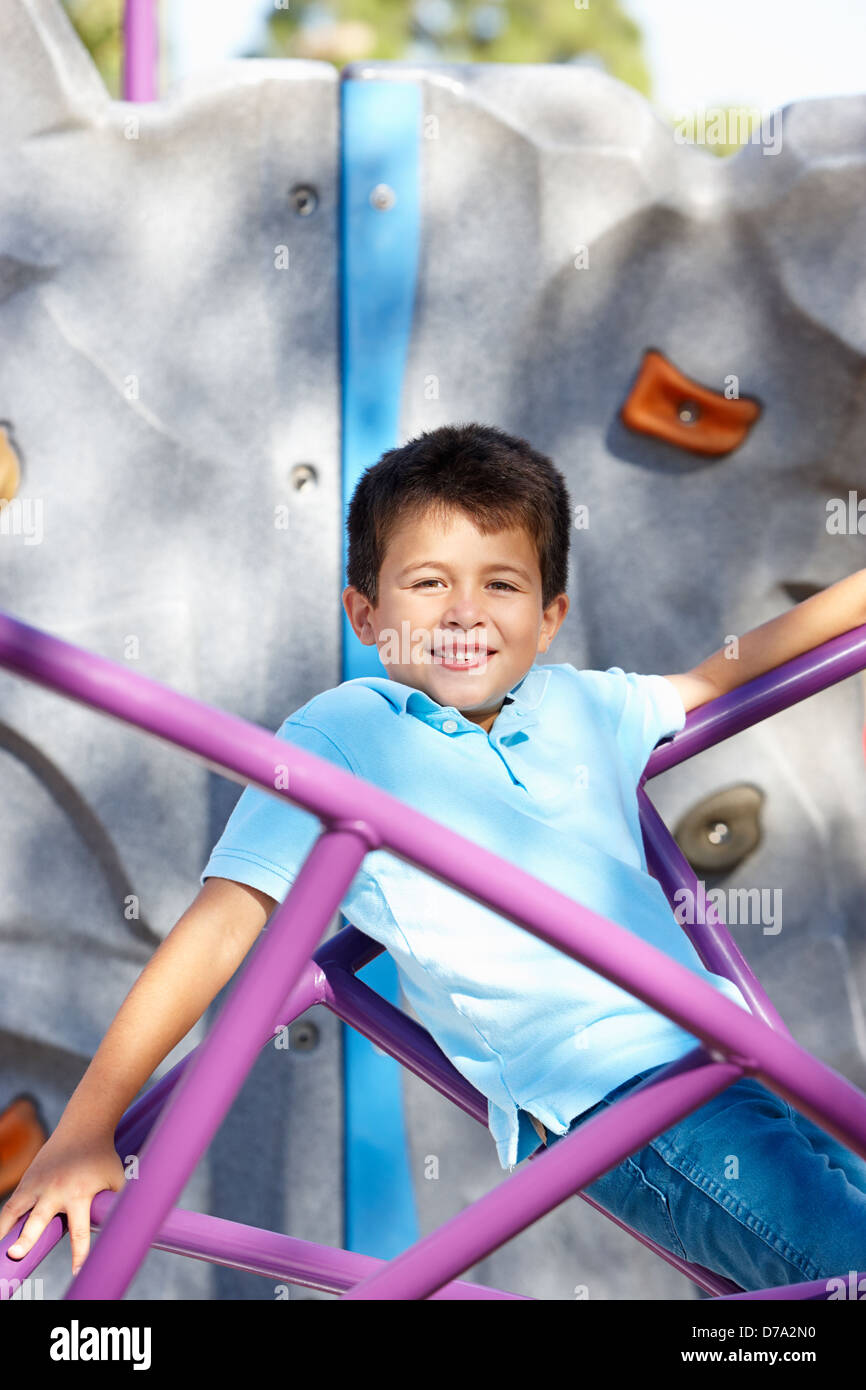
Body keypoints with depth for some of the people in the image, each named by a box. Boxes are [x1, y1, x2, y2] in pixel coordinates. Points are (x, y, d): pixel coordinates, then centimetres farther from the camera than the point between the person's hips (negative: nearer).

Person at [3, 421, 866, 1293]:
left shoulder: (578, 704, 13)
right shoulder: (341, 735, -2)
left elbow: (723, 678, 32)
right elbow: (223, 925, -6)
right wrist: (84, 1130, -9)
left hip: (728, 1050, 7)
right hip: (608, 1108, -7)